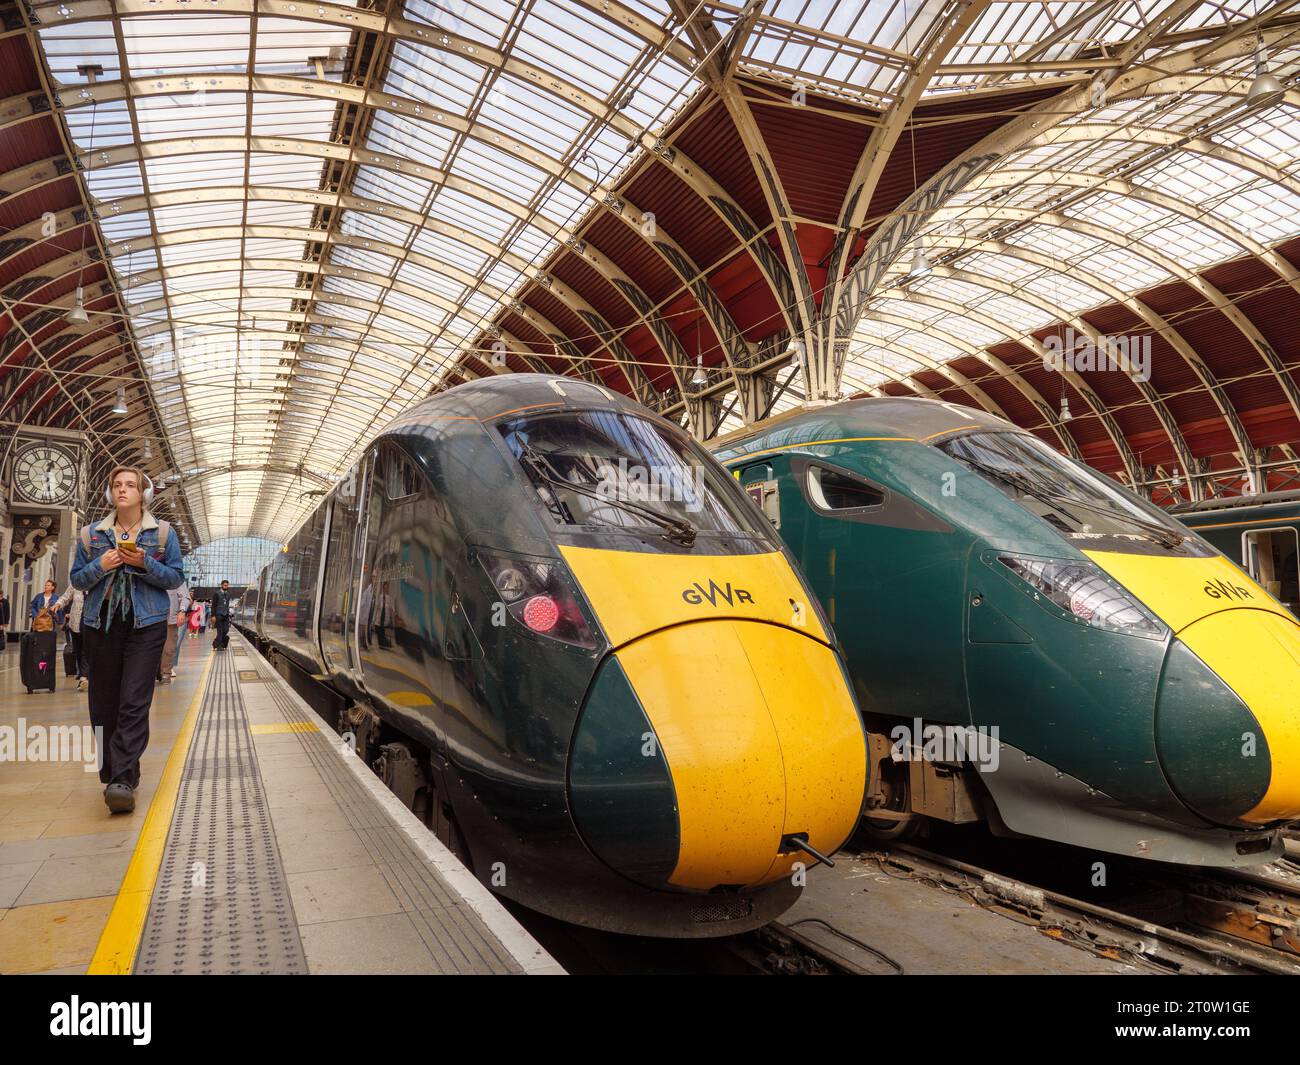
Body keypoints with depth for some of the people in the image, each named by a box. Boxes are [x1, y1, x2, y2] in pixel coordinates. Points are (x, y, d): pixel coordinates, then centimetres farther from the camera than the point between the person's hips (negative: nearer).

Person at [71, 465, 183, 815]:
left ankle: (121, 779, -14)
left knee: (134, 702, -11)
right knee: (104, 703, 7)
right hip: (101, 625, 3)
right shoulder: (91, 534, 10)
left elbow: (176, 578, 2)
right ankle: (112, 772, 19)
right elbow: (77, 579, 11)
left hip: (146, 626, -3)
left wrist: (145, 563, -14)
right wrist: (100, 566, -9)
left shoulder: (163, 533, 4)